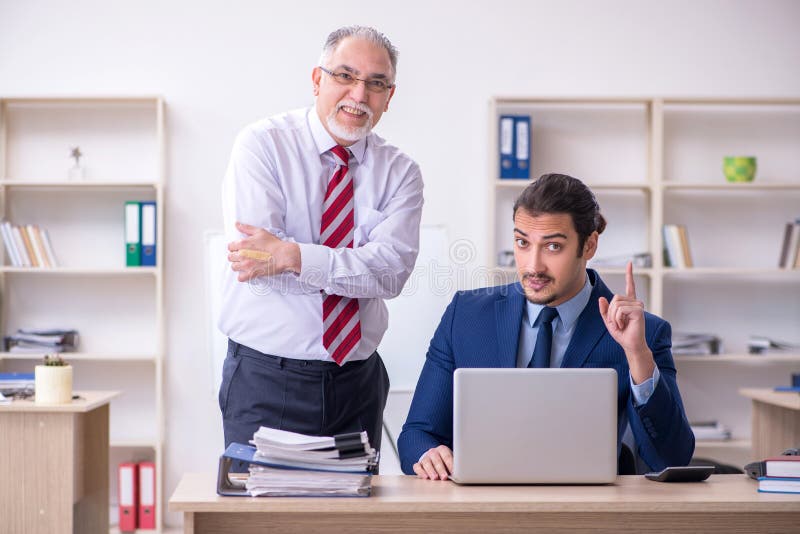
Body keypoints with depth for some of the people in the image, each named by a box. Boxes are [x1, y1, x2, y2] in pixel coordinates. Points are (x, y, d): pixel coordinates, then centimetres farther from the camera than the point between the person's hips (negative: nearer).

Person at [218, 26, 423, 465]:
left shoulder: (399, 172, 4)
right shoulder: (262, 144, -4)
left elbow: (392, 270, -14)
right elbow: (254, 263, -16)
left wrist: (292, 256, -25)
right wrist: (355, 266, -15)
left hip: (358, 381, 3)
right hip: (266, 380, -3)